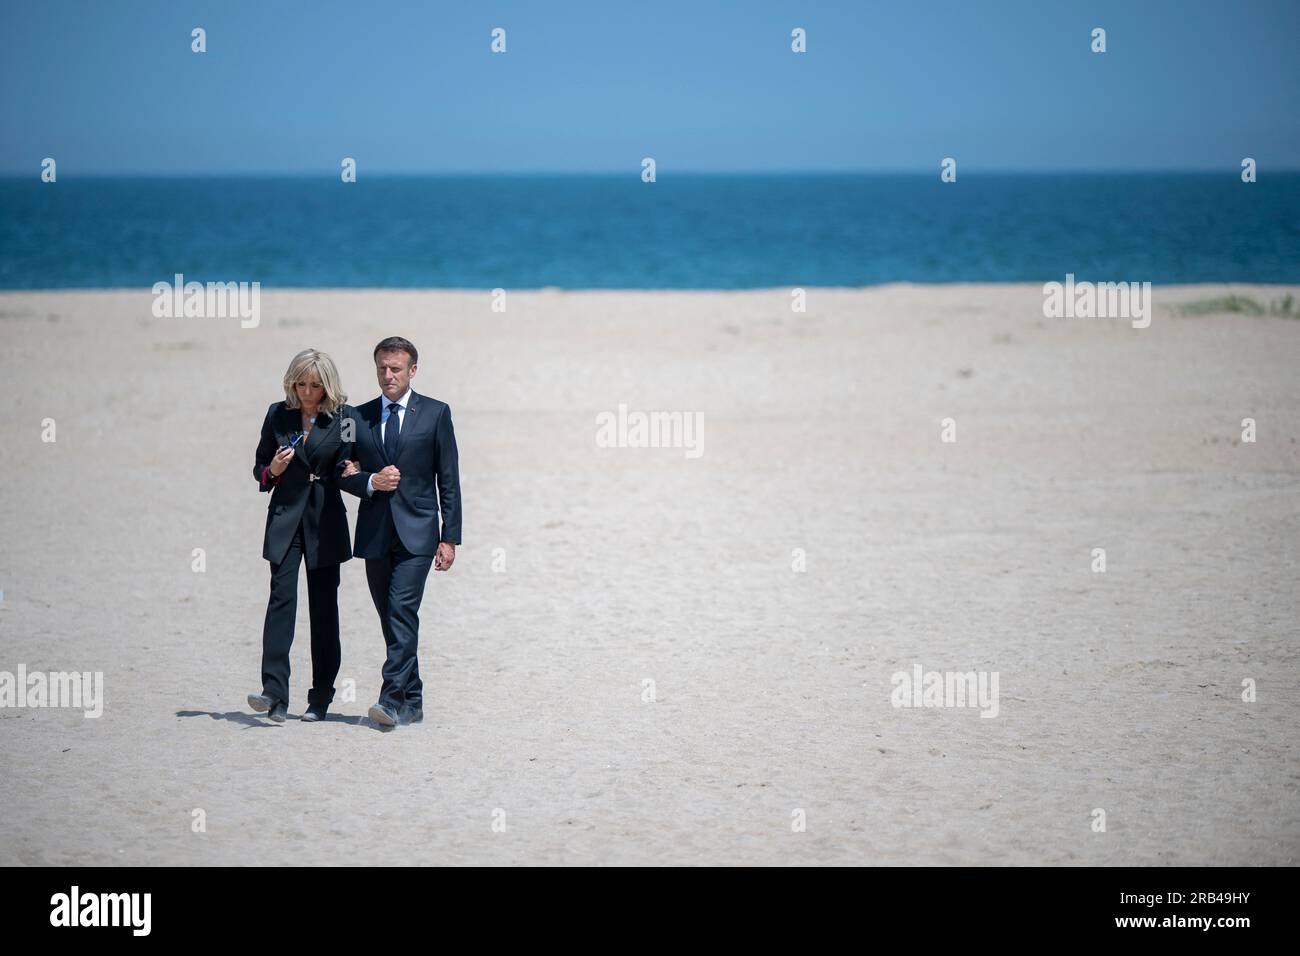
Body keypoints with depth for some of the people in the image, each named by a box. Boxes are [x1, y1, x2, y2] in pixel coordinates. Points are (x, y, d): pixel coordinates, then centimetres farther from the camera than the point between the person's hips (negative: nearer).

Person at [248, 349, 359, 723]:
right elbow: (259, 466, 12)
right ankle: (274, 695, -21)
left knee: (323, 607, 4)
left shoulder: (343, 418, 0)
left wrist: (349, 472, -20)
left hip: (325, 522, 0)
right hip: (285, 518, 0)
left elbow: (347, 467, 2)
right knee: (281, 597, -13)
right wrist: (273, 471, -9)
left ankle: (320, 698, 13)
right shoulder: (278, 415, 6)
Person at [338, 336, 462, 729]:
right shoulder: (359, 417, 10)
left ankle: (393, 700, -21)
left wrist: (450, 537, -3)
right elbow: (343, 474, 12)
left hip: (416, 533, -4)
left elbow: (449, 479, 2)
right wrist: (371, 482, -10)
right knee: (392, 620, 7)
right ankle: (412, 703, 15)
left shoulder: (435, 413, 3)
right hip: (375, 533, 4)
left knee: (402, 612, -16)